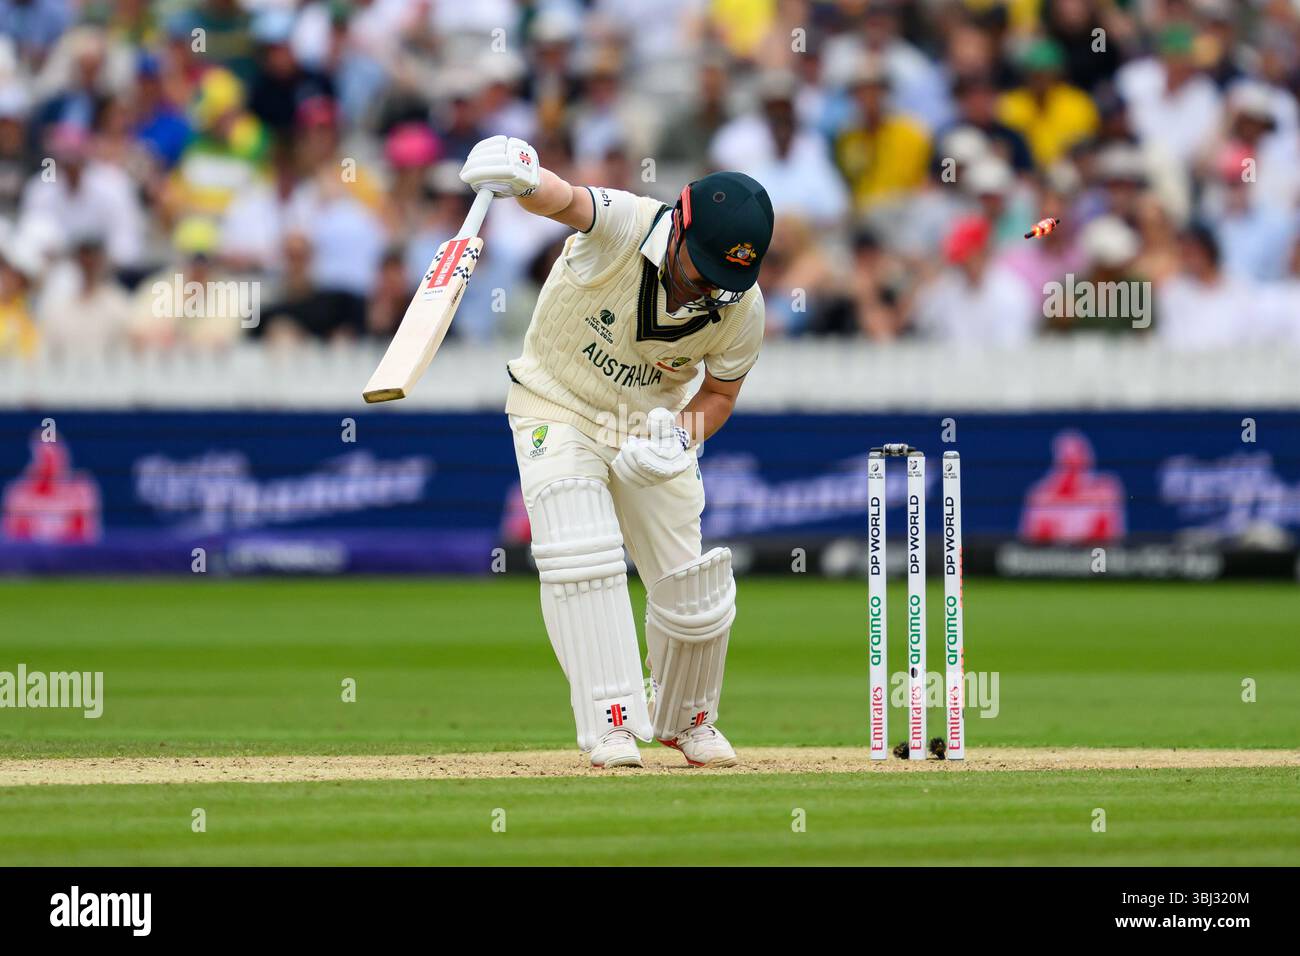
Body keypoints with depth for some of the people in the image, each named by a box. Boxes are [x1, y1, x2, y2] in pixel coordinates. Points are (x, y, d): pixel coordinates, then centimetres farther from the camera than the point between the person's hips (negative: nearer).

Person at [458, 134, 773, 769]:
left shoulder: (741, 310, -17)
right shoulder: (623, 228, -29)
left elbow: (719, 392, 0)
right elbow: (567, 202, -50)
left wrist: (681, 437, -21)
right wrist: (525, 181, -74)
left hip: (650, 425, 3)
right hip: (557, 409, -3)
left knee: (693, 591, 1)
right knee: (581, 555, -23)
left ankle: (684, 719, 29)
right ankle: (611, 723, -17)